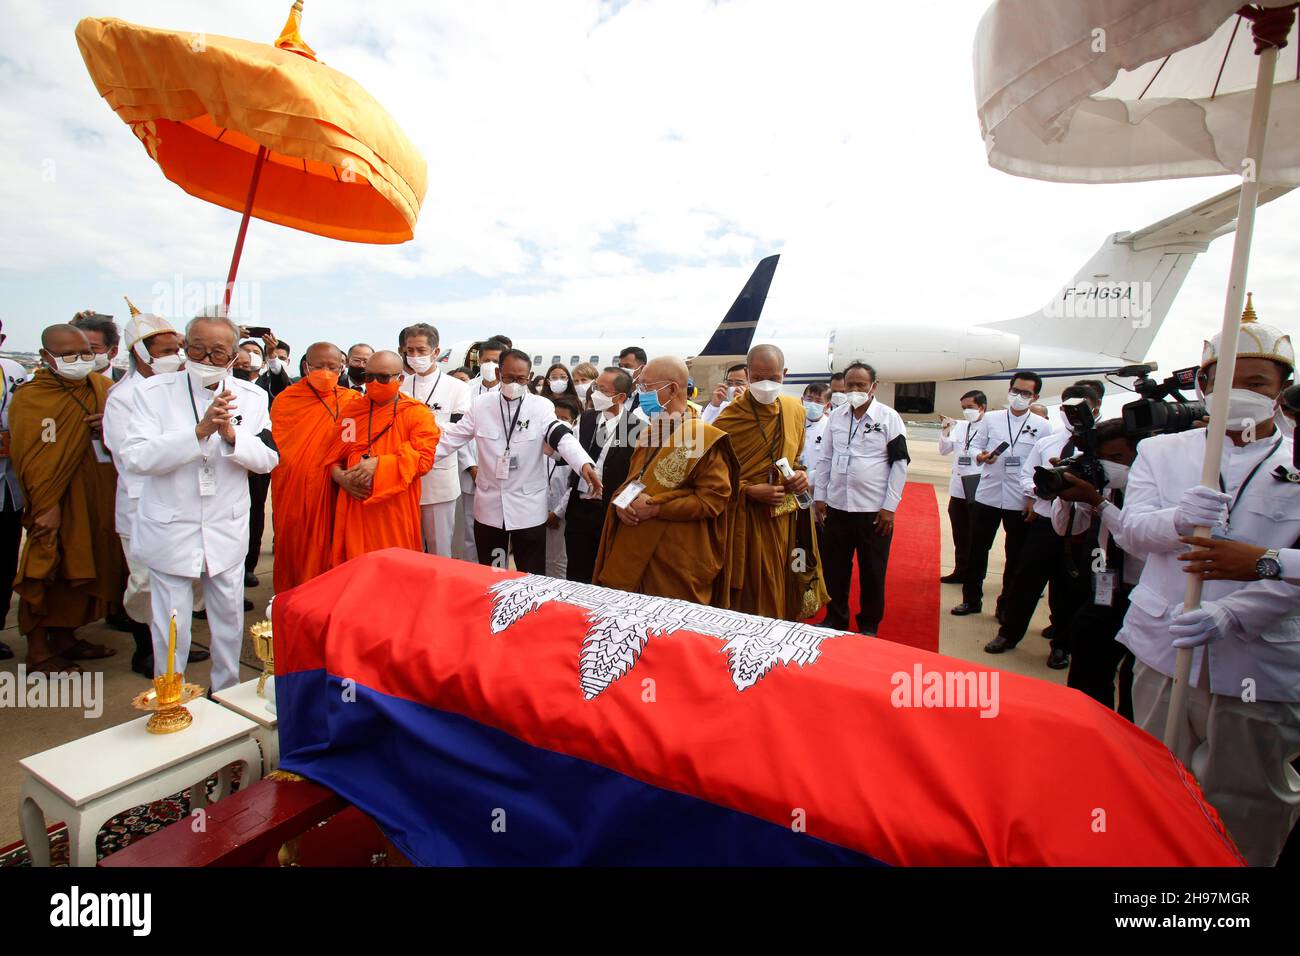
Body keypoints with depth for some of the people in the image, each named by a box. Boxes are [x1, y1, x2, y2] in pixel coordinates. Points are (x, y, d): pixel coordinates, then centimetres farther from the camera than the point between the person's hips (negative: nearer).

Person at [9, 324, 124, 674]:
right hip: (58, 502, -5)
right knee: (46, 573, 3)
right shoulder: (29, 398, -7)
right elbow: (32, 459, -12)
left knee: (83, 570, 14)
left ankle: (64, 638, 29)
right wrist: (46, 507, -17)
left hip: (99, 498, 6)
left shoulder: (102, 387, 8)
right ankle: (38, 651, 16)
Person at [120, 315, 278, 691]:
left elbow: (268, 459, -3)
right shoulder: (154, 392, -7)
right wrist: (200, 430, -27)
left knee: (229, 622, 15)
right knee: (170, 631, 8)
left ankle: (227, 695, 35)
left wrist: (232, 434, -21)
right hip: (170, 533, -2)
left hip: (227, 532, 2)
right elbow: (136, 457, -17)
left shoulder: (251, 397, 0)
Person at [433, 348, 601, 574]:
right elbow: (453, 438, 5)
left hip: (528, 507, -2)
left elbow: (562, 438, -18)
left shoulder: (541, 406, -6)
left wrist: (584, 464, -36)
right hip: (489, 505, 2)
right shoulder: (480, 404, 1)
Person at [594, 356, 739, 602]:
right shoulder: (648, 434, 14)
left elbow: (713, 498, -17)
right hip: (635, 552, 7)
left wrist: (655, 508, -19)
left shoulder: (704, 438, -11)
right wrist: (621, 503, -3)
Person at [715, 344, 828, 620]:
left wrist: (801, 475, -1)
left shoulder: (795, 409, 5)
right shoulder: (728, 419, -12)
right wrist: (751, 490, -19)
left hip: (787, 517, 5)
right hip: (748, 519, -5)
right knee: (753, 598, 4)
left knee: (786, 592, 16)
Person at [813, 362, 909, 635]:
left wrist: (890, 507, -9)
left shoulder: (889, 417, -5)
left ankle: (869, 626, 26)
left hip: (874, 510, -3)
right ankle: (835, 619, 29)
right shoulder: (836, 416, 6)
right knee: (835, 569, 12)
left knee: (872, 572, 9)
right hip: (837, 506, 3)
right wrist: (820, 496, 6)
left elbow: (900, 462, -5)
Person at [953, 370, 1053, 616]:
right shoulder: (991, 419, 6)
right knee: (977, 550, 8)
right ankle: (972, 600, 23)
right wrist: (981, 456, -15)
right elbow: (976, 446, 8)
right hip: (987, 495, 1)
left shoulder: (1043, 426, 1)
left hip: (1020, 501, -1)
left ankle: (1006, 606, 23)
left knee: (1016, 556, 9)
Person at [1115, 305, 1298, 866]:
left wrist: (1229, 615, -26)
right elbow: (1131, 530, -5)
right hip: (1163, 650, 2)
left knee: (1246, 813, 11)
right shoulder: (1161, 450, 7)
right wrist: (1178, 519, -27)